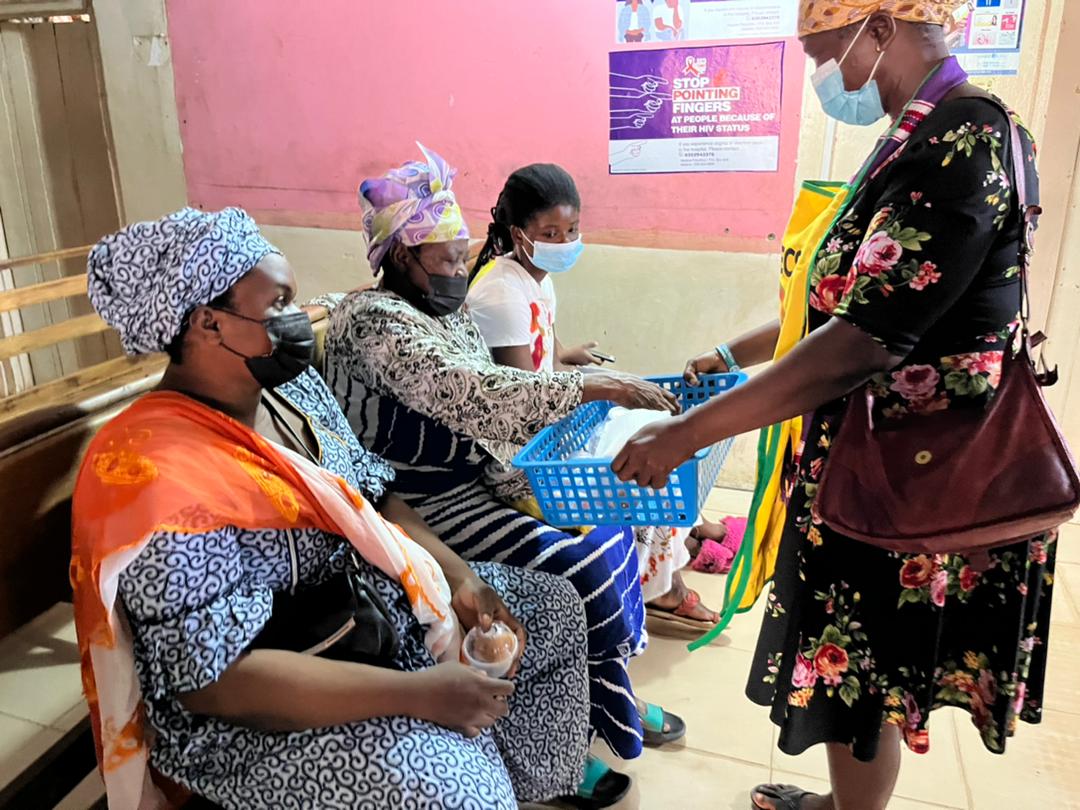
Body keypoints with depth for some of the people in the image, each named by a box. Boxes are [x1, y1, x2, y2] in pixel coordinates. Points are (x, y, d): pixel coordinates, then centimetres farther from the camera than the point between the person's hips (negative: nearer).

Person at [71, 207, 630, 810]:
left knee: (552, 608, 9)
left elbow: (372, 501, 8)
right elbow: (216, 680, -28)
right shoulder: (163, 479, -27)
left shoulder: (295, 388, -1)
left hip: (381, 615, 9)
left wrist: (458, 574, -8)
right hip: (259, 716, -8)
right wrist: (419, 694, -29)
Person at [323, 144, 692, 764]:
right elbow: (468, 393, -35)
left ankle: (614, 685, 17)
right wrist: (592, 388, -39)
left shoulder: (447, 309, 9)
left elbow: (484, 411, 7)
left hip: (483, 480, 9)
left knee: (610, 526, 0)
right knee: (583, 571, -16)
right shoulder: (375, 321, -20)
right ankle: (608, 707, 12)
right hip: (430, 508, -9)